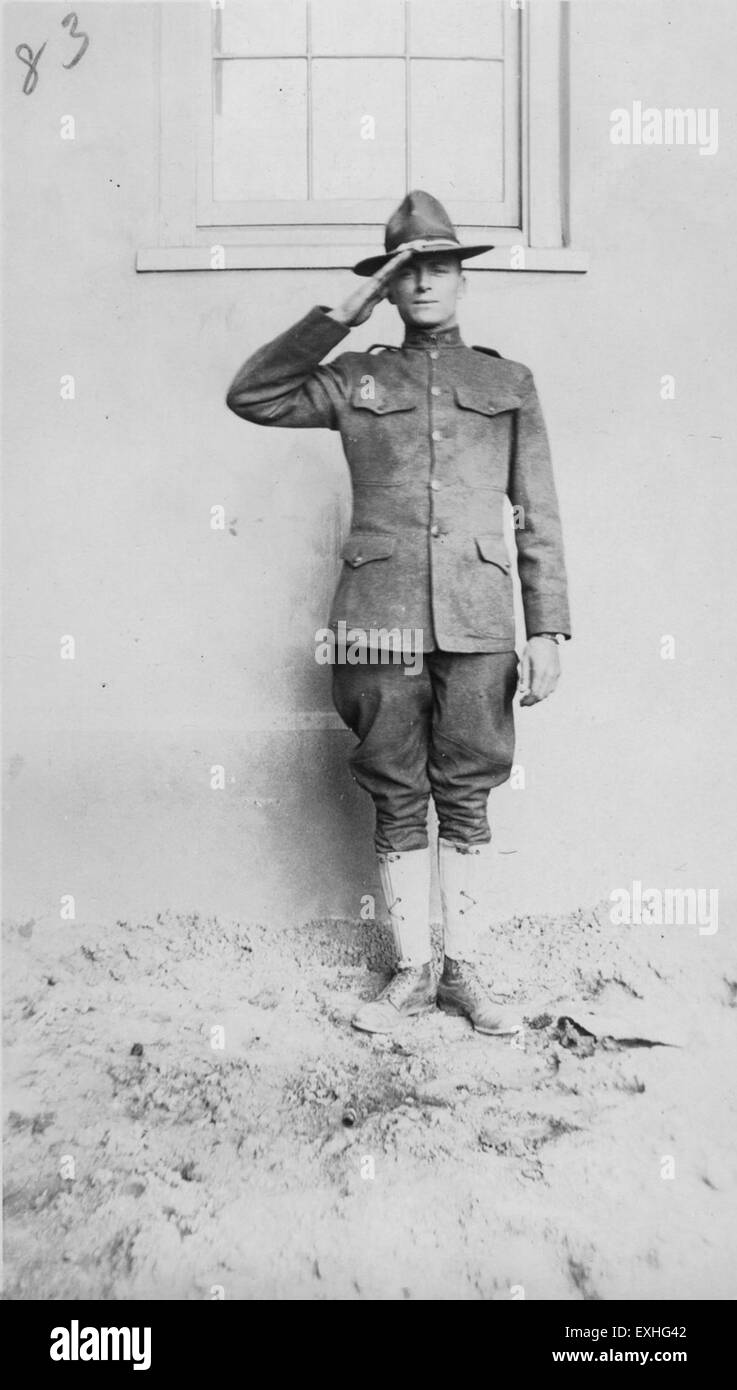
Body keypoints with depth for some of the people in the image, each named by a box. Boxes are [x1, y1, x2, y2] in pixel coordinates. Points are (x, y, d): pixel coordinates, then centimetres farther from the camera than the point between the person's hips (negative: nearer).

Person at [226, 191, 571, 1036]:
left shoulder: (508, 384, 13)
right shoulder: (356, 380, 13)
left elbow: (538, 518, 9)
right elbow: (250, 396, 5)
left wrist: (546, 630, 2)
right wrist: (341, 315, 3)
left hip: (477, 622, 0)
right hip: (381, 618, 0)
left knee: (465, 800, 5)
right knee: (397, 802, 5)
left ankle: (462, 971, 17)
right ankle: (412, 973, 18)